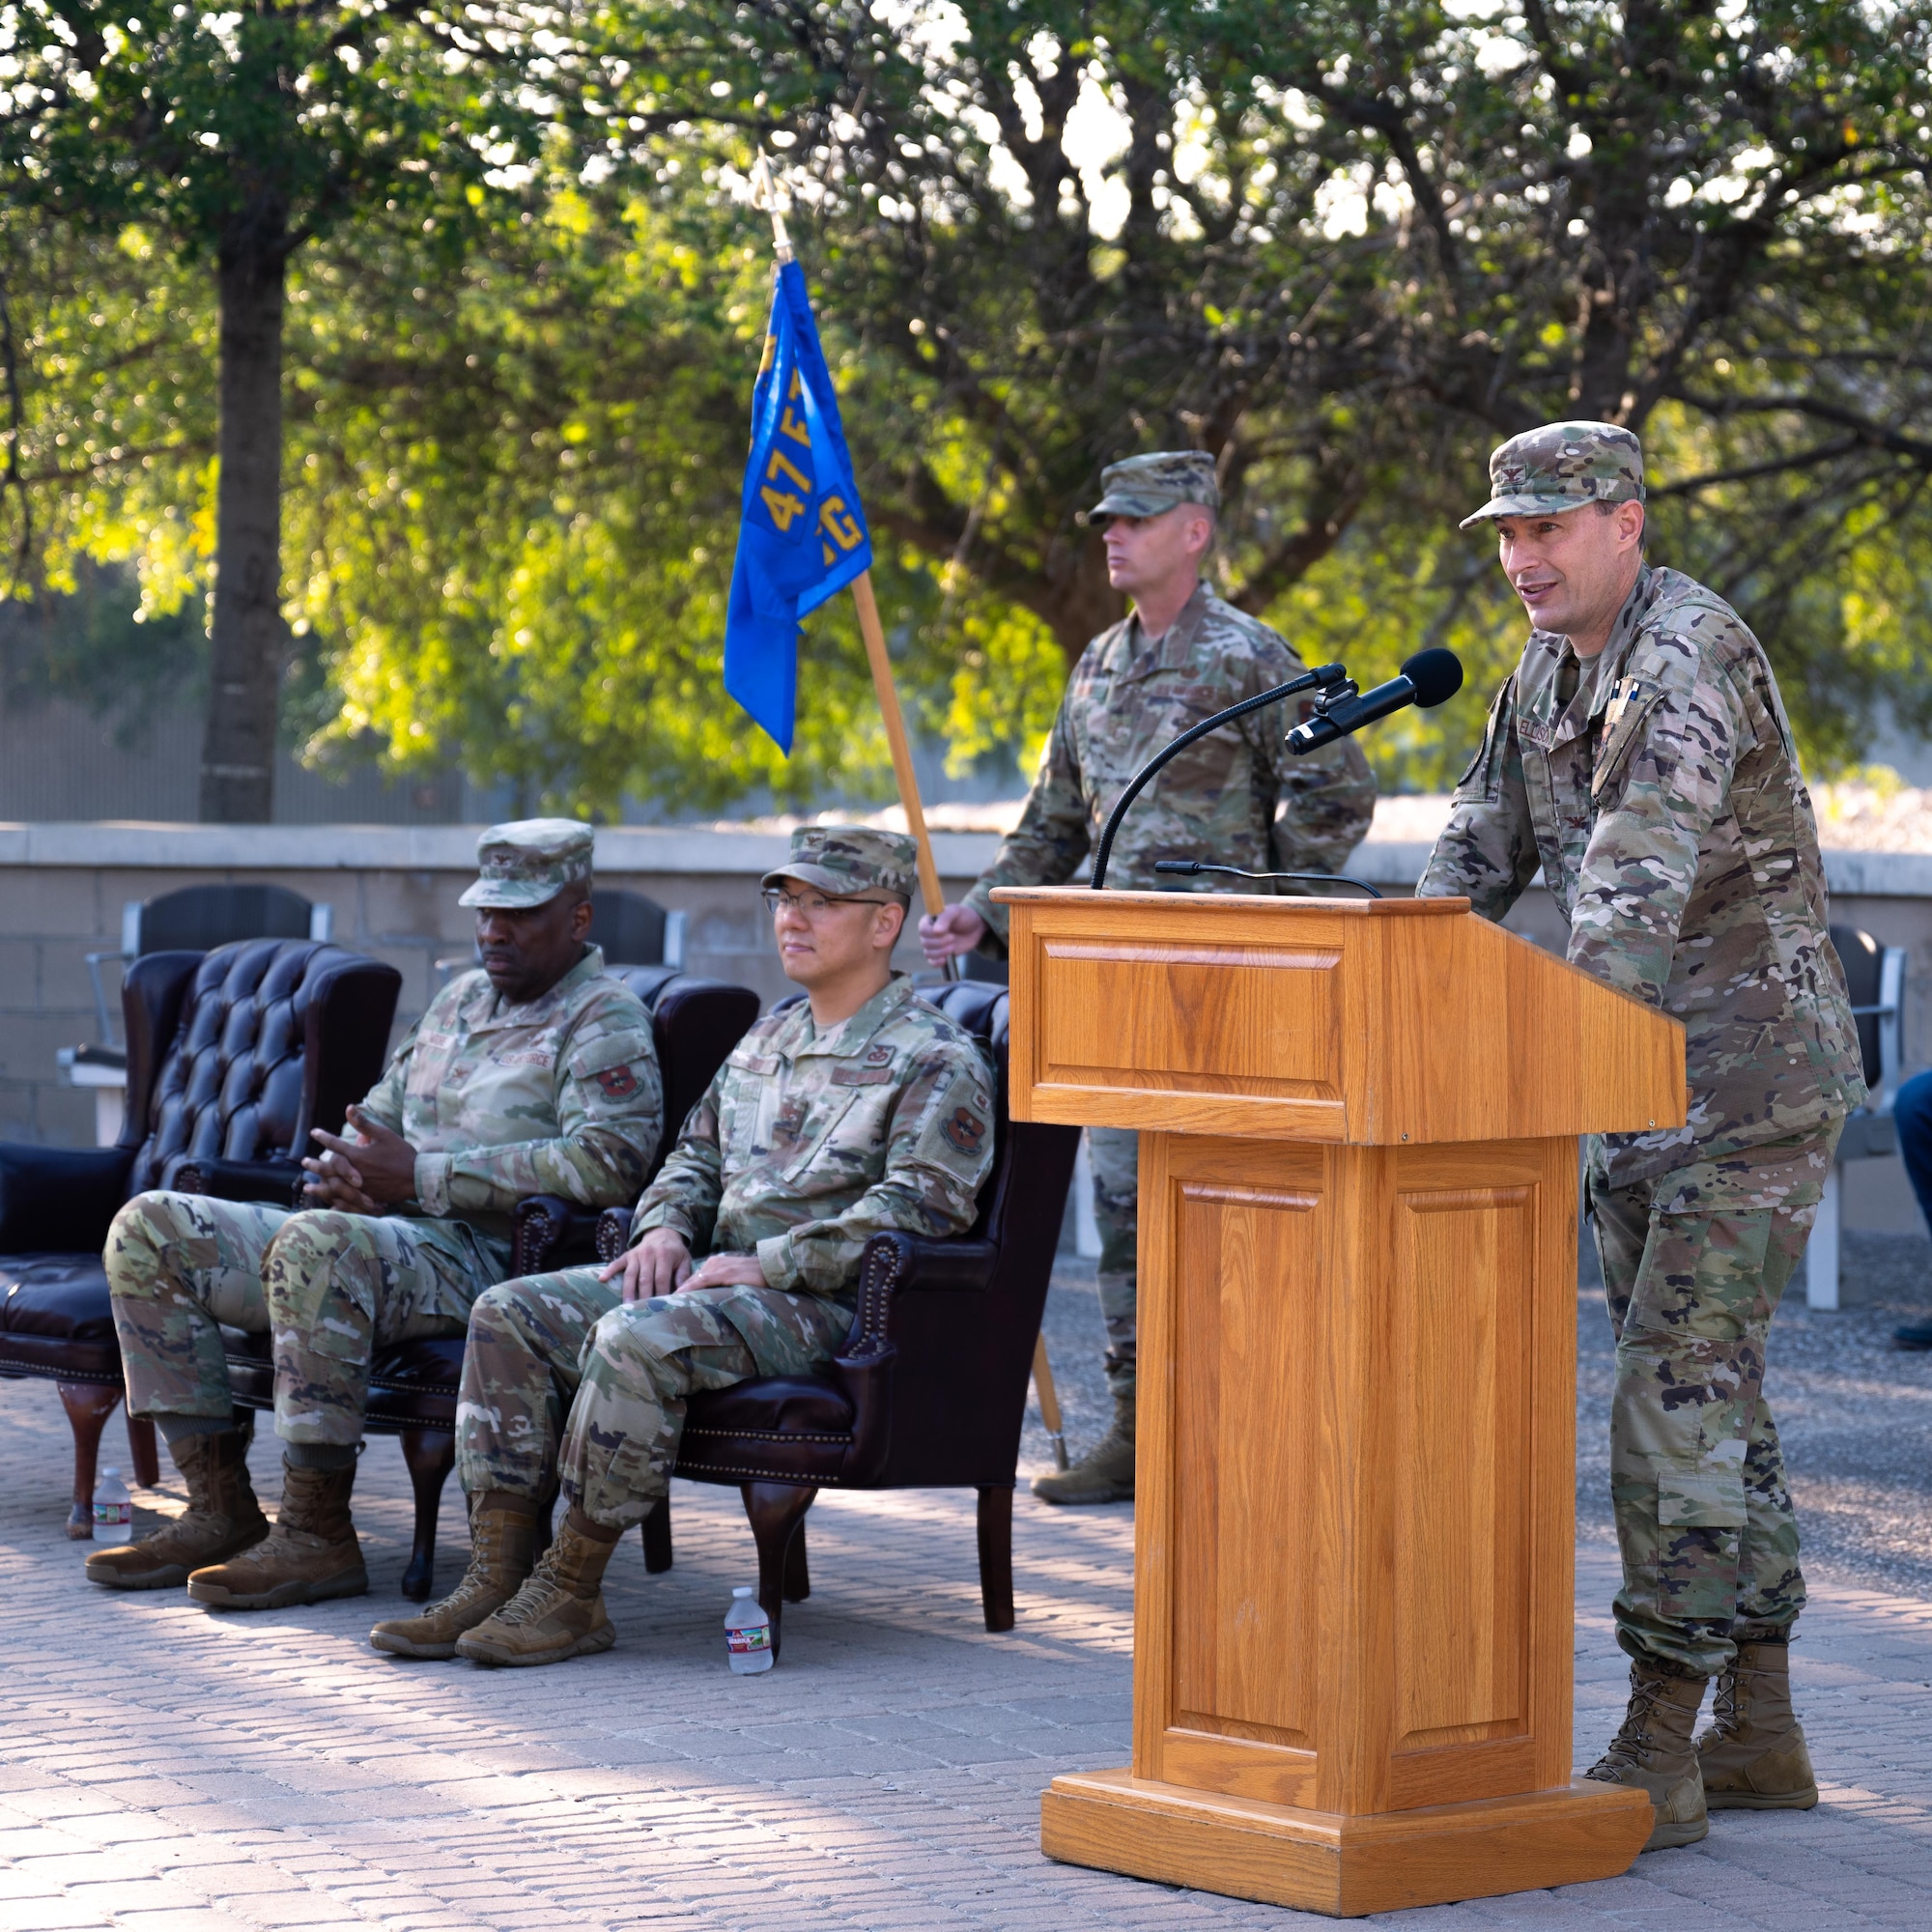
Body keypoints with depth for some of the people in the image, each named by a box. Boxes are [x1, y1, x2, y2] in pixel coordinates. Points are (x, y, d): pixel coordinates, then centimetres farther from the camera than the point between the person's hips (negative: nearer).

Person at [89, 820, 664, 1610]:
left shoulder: (604, 1020, -2)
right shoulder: (460, 999, 24)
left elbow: (606, 1163, -19)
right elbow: (385, 1109, 32)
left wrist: (420, 1176, -18)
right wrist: (345, 1168, 4)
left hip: (481, 1257, -9)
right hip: (375, 1235, 9)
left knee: (313, 1243, -39)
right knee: (150, 1230, -2)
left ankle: (319, 1534, -32)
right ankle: (219, 1508, -7)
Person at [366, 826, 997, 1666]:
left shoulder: (936, 1061, -4)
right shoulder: (768, 1038, 23)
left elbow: (919, 1206, -16)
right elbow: (697, 1153, 30)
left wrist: (767, 1263, -19)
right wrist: (665, 1227, 6)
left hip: (823, 1305, -8)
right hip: (713, 1273, 8)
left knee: (635, 1340, -34)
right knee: (511, 1313, -10)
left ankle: (572, 1593, -26)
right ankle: (496, 1574, -16)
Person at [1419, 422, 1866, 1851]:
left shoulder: (1689, 650, -18)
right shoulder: (1544, 677, 12)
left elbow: (1640, 874, -32)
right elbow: (1479, 854, 16)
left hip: (1756, 1081, -9)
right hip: (1650, 1092, 9)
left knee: (1676, 1393, -13)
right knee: (1713, 1396, 11)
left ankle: (1659, 1745, -11)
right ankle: (1760, 1734, 17)